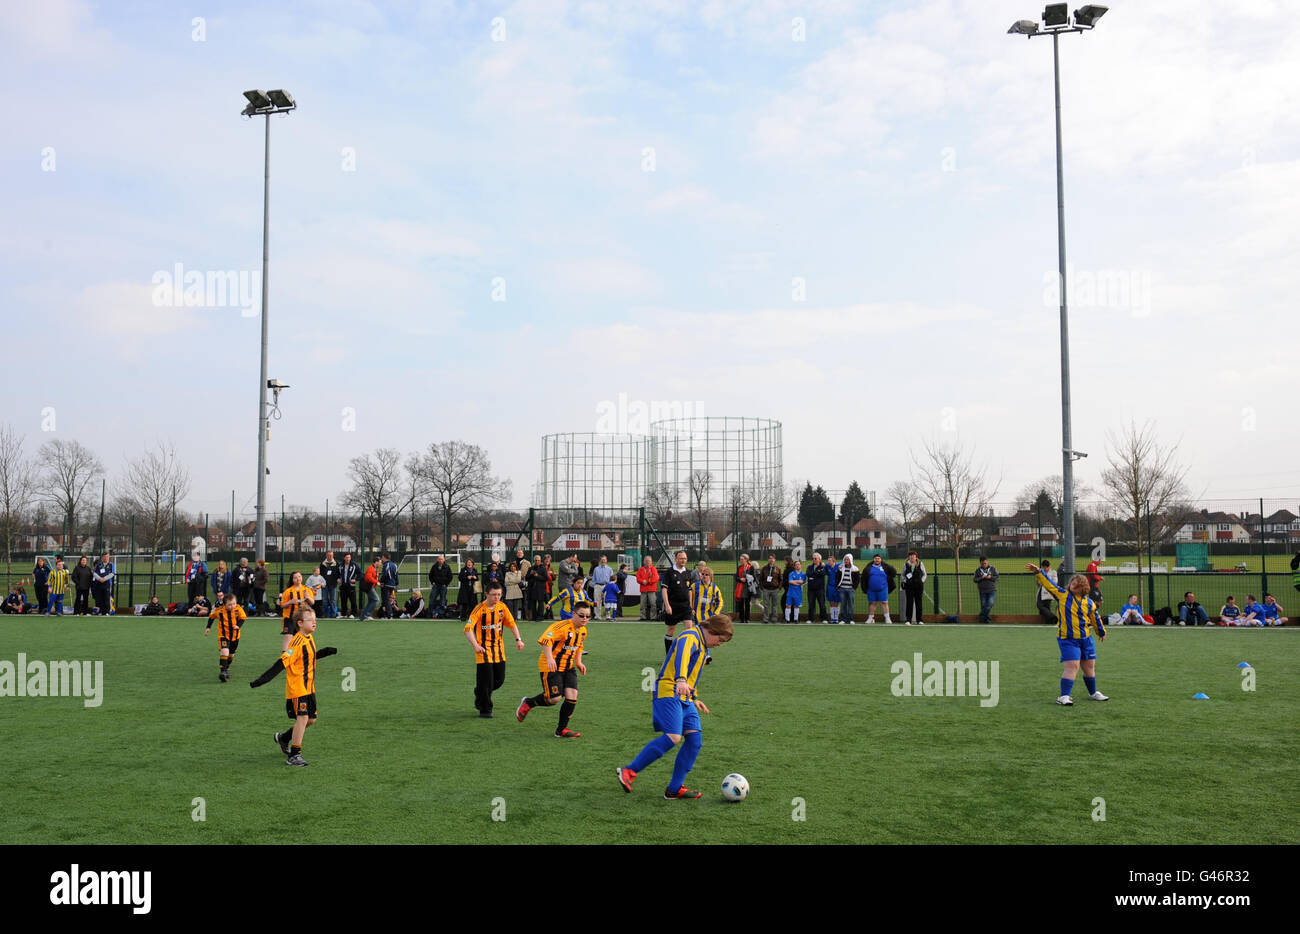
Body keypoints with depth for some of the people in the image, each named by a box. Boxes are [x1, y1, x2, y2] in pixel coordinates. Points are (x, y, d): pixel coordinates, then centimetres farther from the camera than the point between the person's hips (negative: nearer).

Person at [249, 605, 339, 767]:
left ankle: (283, 738, 33)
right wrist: (261, 680, -27)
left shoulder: (309, 638, 9)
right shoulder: (297, 642, -20)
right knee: (302, 718, -12)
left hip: (309, 687, 9)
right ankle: (294, 755, -4)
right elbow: (281, 663, -23)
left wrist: (327, 651, 14)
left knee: (311, 719, 12)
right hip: (296, 687, -9)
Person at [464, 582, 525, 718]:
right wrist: (475, 645, -32)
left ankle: (480, 694, 34)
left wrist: (518, 639, -3)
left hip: (498, 648, 5)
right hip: (483, 649, -5)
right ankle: (485, 710, 8)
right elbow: (468, 629, -20)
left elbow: (512, 623, 11)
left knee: (500, 679, 7)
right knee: (486, 680, -7)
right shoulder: (479, 609, -14)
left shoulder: (502, 607, 1)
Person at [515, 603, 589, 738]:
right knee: (554, 698, -12)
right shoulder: (562, 626, -20)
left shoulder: (583, 631, 8)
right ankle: (528, 703, 17)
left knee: (572, 695, -7)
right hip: (551, 666, -7)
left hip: (568, 667, 8)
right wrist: (549, 658, -38)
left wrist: (578, 662, 14)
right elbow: (545, 639, -28)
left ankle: (561, 730, 6)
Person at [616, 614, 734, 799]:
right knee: (673, 737, -21)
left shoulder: (702, 644, 23)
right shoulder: (690, 637, -10)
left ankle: (675, 789, 3)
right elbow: (681, 657, -32)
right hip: (669, 693, -10)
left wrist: (694, 699, 31)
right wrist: (681, 680, -48)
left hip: (684, 698, 10)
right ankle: (629, 771, -11)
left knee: (695, 739, -1)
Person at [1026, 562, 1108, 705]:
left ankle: (1093, 693, 33)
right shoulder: (1062, 595, 0)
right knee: (1072, 666, -15)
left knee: (1089, 666, 14)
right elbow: (1048, 583, 0)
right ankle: (1064, 696, -13)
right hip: (1067, 639, -4)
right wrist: (1038, 572, -9)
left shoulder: (1089, 603, 6)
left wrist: (1101, 632, 28)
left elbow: (1096, 618, 18)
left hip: (1086, 639, 4)